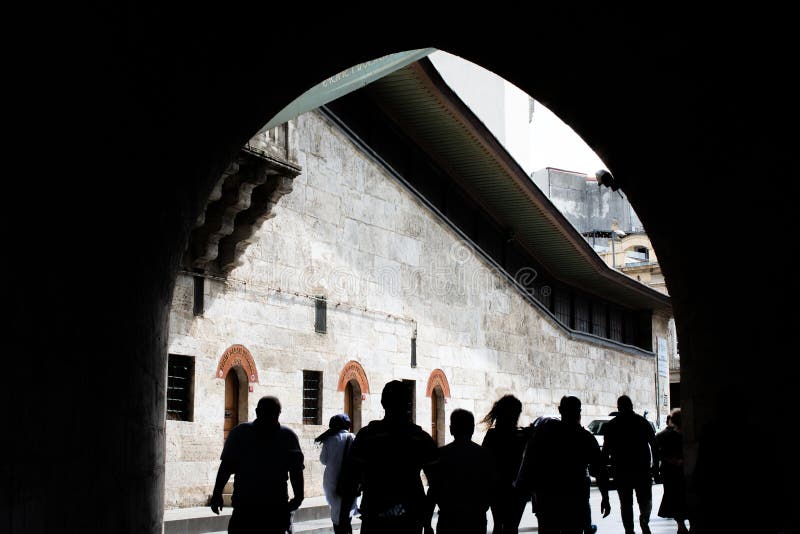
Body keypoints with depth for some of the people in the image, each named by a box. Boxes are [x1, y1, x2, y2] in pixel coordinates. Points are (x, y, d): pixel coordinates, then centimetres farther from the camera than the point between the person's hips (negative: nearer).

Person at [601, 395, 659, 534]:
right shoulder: (643, 422, 2)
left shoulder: (611, 425, 0)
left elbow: (606, 450, -1)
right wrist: (655, 467, 4)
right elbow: (654, 446, 0)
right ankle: (644, 520, -4)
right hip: (643, 470, 0)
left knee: (626, 503, 9)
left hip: (621, 471, 0)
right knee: (645, 500, 15)